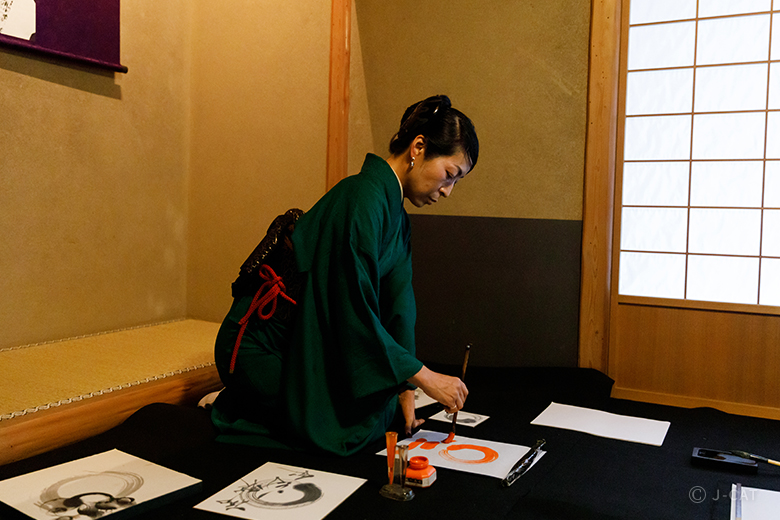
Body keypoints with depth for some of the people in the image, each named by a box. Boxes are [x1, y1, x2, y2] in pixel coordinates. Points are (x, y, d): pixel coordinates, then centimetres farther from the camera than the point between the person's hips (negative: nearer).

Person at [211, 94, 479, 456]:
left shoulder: (396, 216, 8)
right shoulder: (363, 199, -25)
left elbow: (397, 307, 5)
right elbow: (355, 312, -27)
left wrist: (405, 389, -1)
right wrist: (423, 377, -19)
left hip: (309, 342, 10)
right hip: (261, 348, -10)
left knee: (385, 406, 10)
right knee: (365, 424, -13)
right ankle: (231, 410, 4)